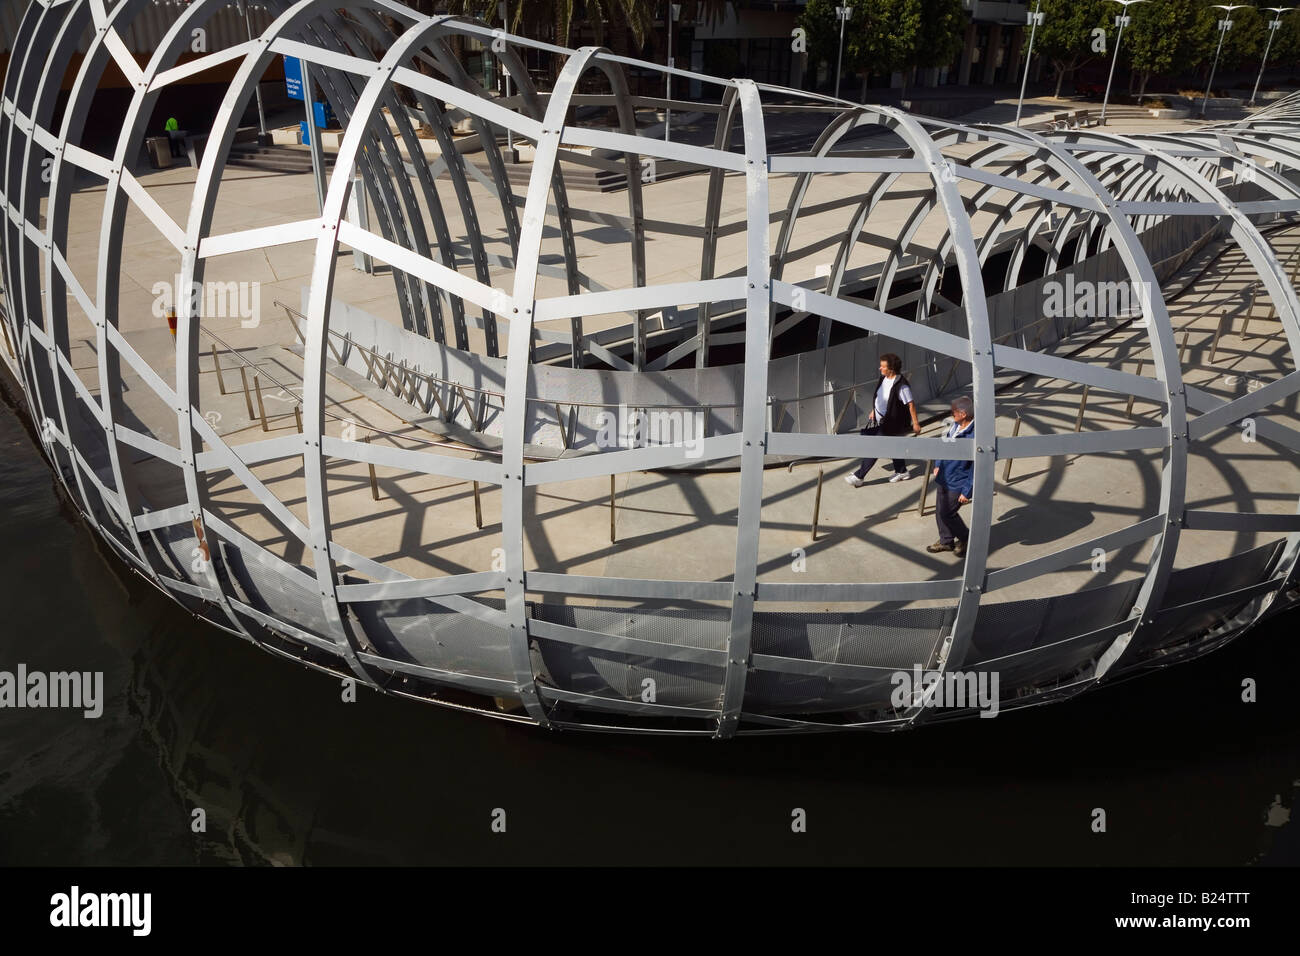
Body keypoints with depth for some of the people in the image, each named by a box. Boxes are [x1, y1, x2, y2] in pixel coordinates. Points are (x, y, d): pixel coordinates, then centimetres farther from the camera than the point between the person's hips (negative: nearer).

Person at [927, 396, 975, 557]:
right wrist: (938, 465, 19)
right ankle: (946, 541, 39)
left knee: (947, 514, 4)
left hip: (957, 485, -8)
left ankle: (966, 539, 29)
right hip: (943, 478, 8)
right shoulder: (955, 425, -4)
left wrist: (967, 492, -20)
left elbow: (976, 468, -24)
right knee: (940, 512, 18)